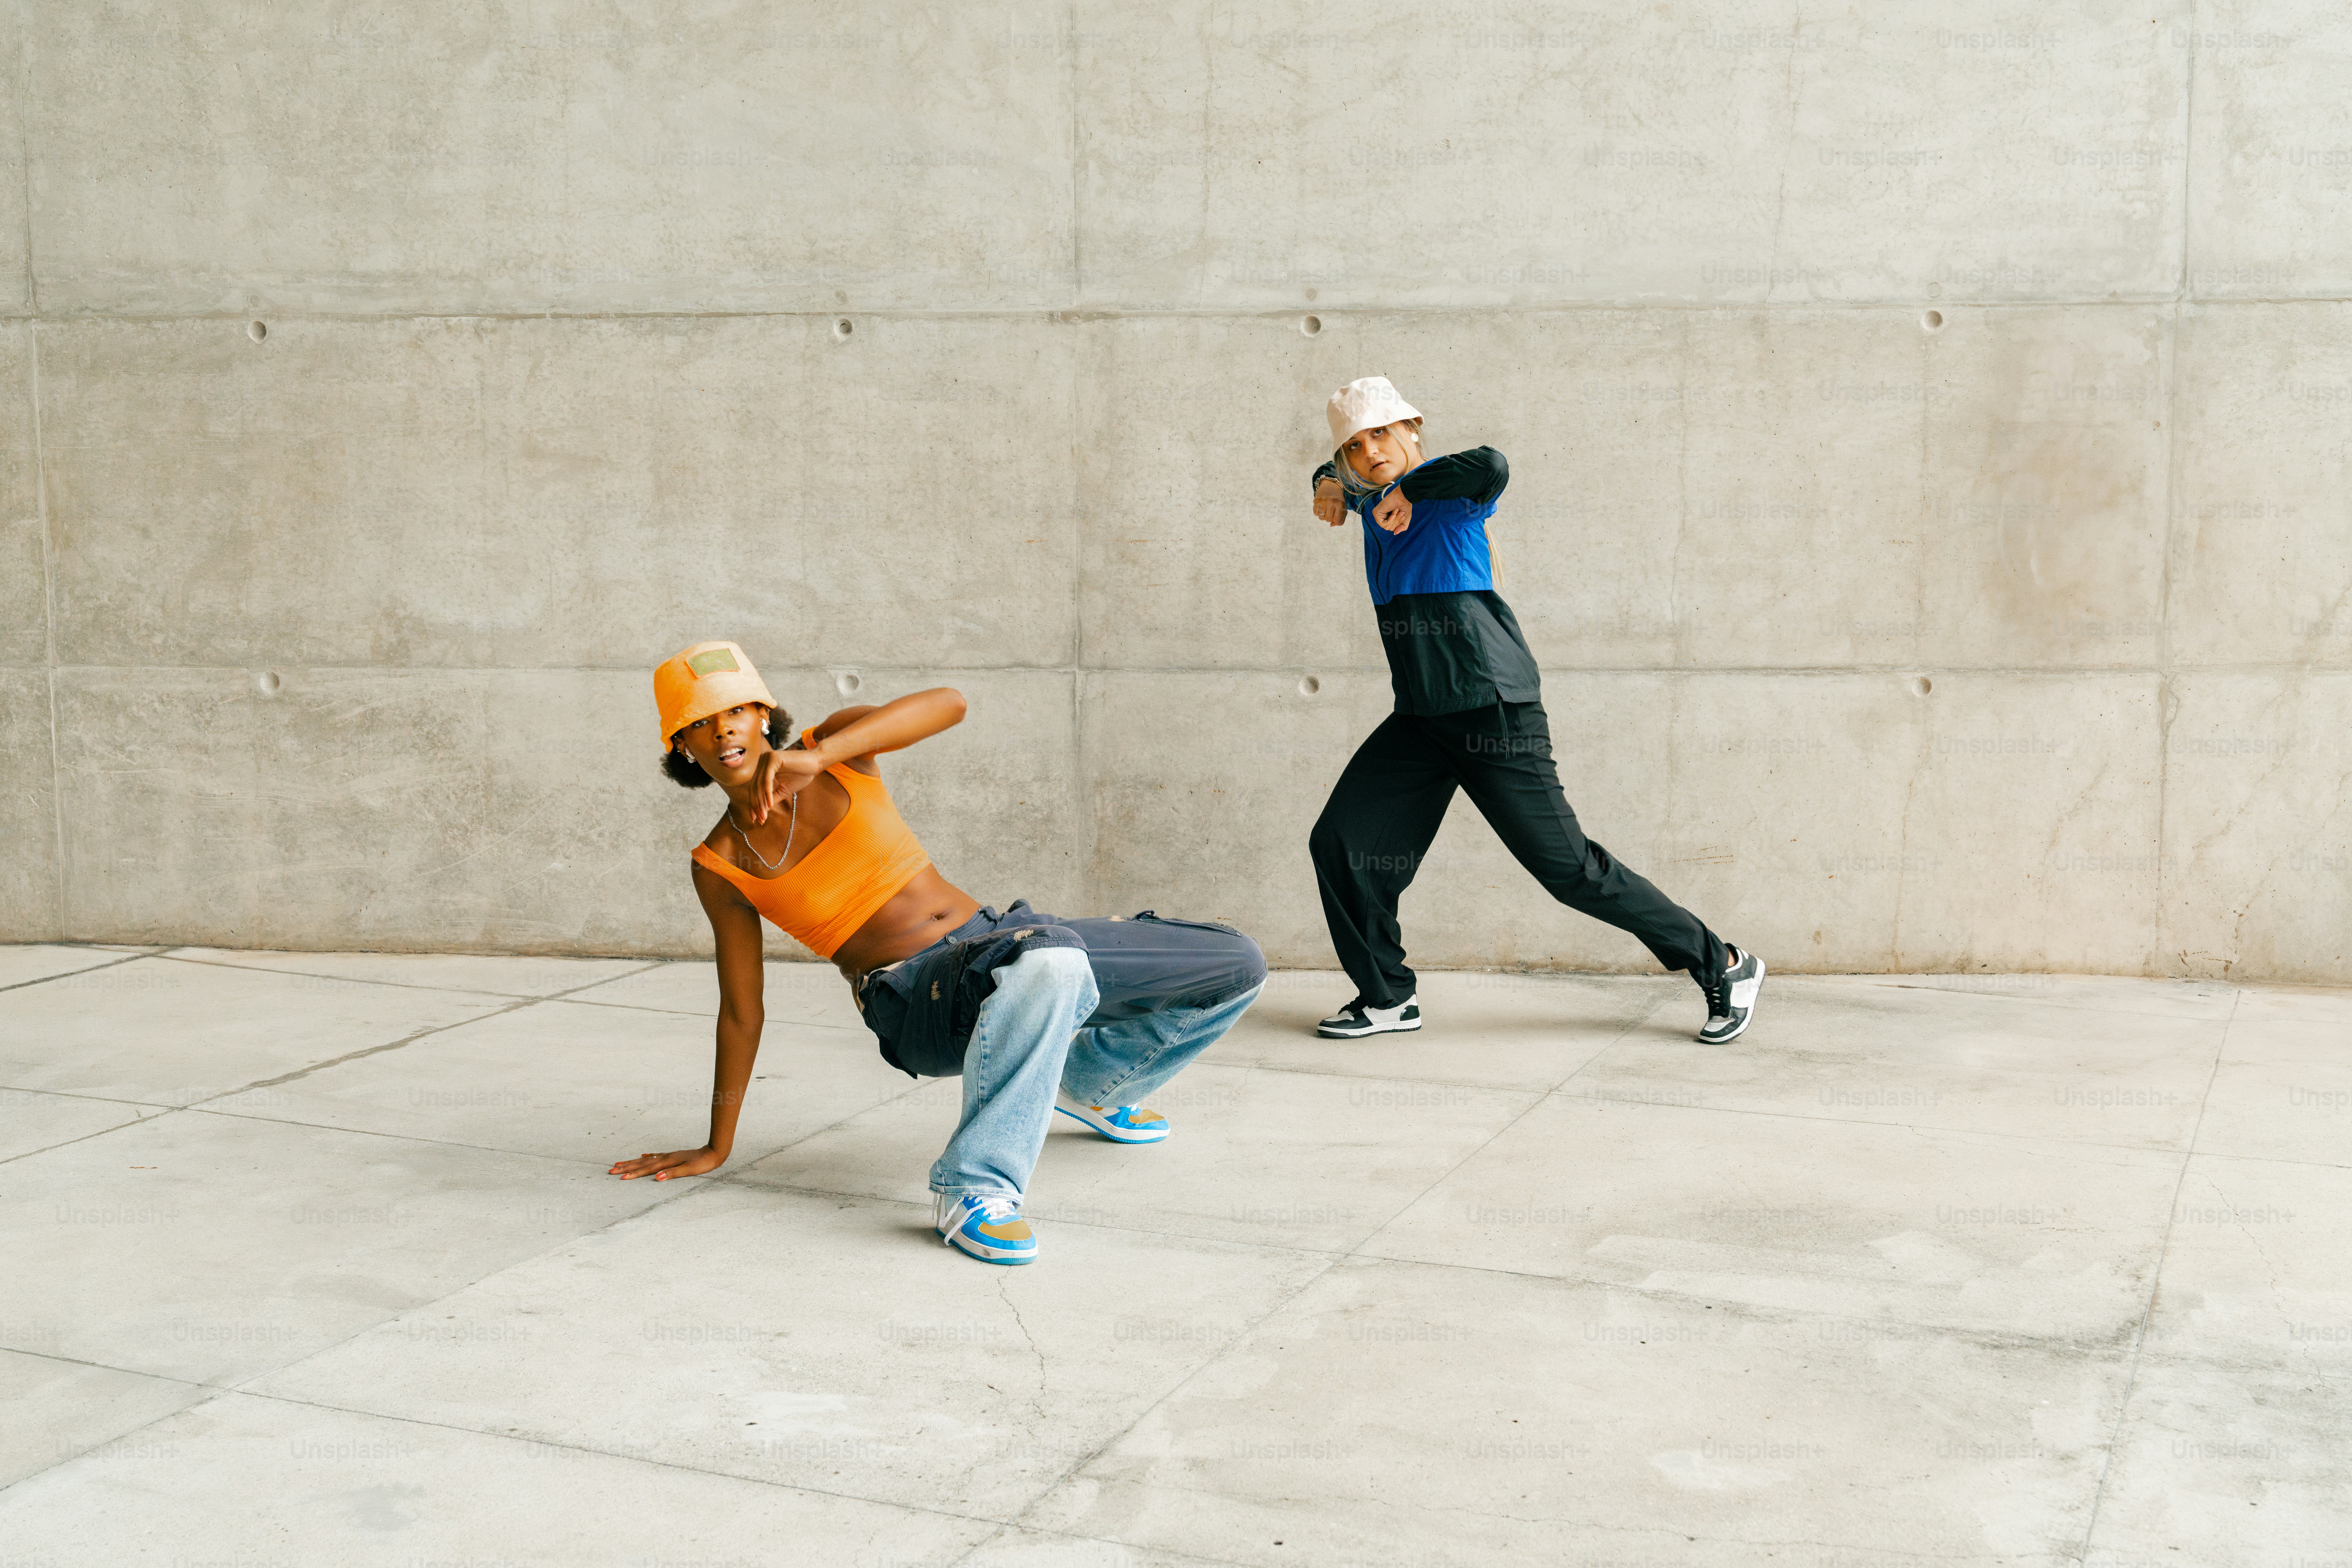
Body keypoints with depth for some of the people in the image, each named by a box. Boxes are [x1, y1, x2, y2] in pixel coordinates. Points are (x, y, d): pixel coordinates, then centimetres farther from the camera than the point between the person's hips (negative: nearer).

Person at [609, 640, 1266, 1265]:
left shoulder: (837, 748, 2)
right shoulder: (720, 865, 1)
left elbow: (947, 703, -19)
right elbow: (741, 1011, 8)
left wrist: (820, 754, -31)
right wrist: (717, 1148, 12)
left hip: (1000, 934, 4)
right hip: (917, 1002, -4)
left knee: (1237, 966, 1)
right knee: (1051, 963, -41)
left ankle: (1089, 1084, 25)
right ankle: (974, 1190, -34)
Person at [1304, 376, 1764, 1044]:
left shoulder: (1448, 491, -9)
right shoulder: (1372, 501, 13)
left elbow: (1492, 467, -34)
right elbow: (1339, 479, 37)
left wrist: (1409, 490, -21)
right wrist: (1330, 486, 14)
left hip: (1495, 711, -8)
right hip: (1421, 717, 8)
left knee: (1568, 869, -7)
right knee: (1340, 845, -1)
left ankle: (1723, 965, 6)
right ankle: (1387, 997, 15)